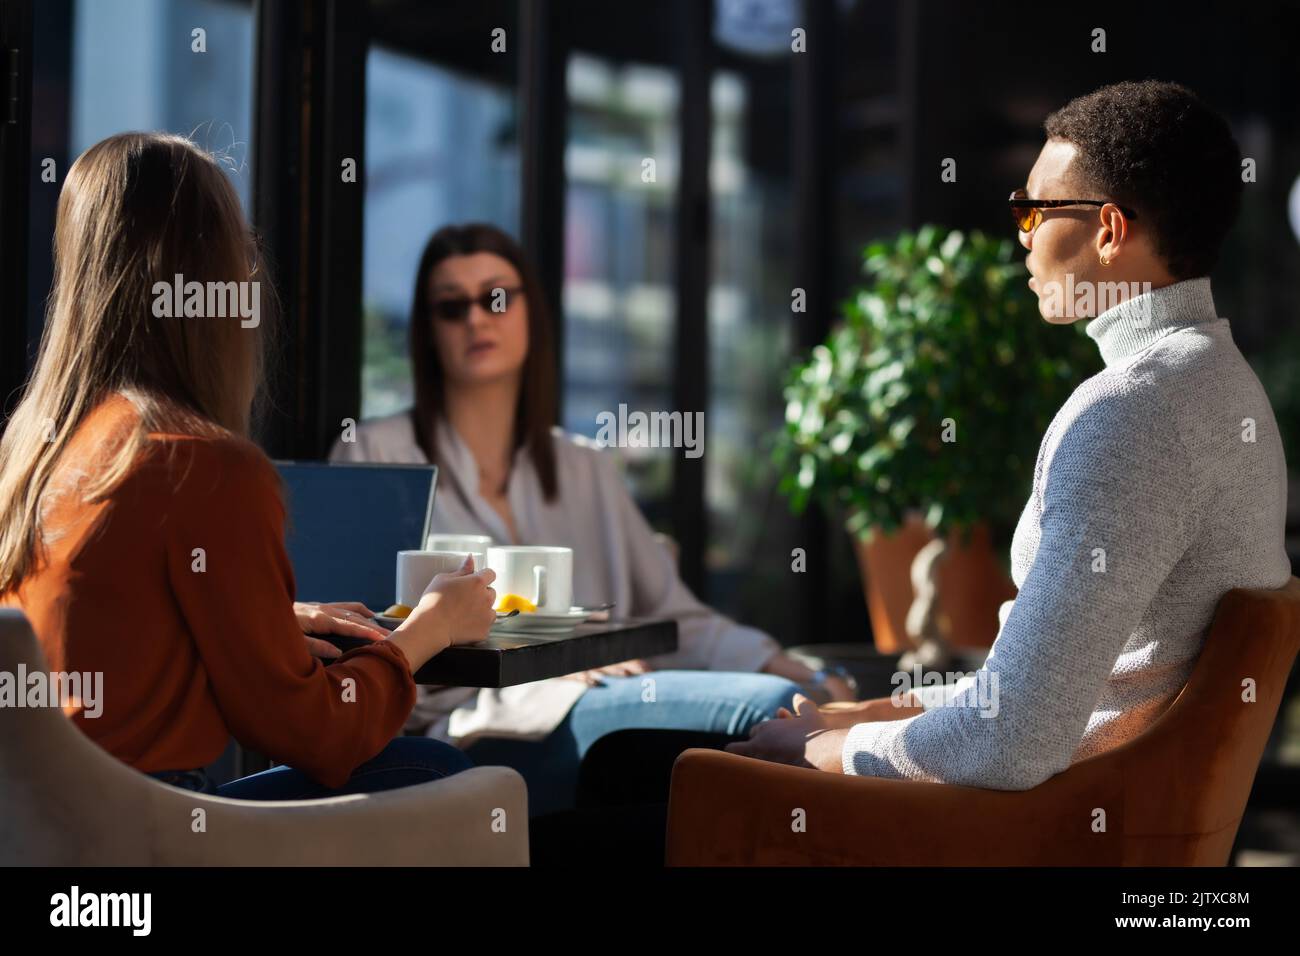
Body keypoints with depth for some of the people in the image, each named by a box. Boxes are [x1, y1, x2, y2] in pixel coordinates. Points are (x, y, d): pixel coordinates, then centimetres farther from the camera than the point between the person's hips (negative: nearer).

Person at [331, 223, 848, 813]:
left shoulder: (586, 471, 24)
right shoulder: (375, 455, 9)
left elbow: (675, 617, 20)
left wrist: (797, 674, 1)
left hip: (601, 708, 5)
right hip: (479, 733, -5)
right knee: (769, 706, -31)